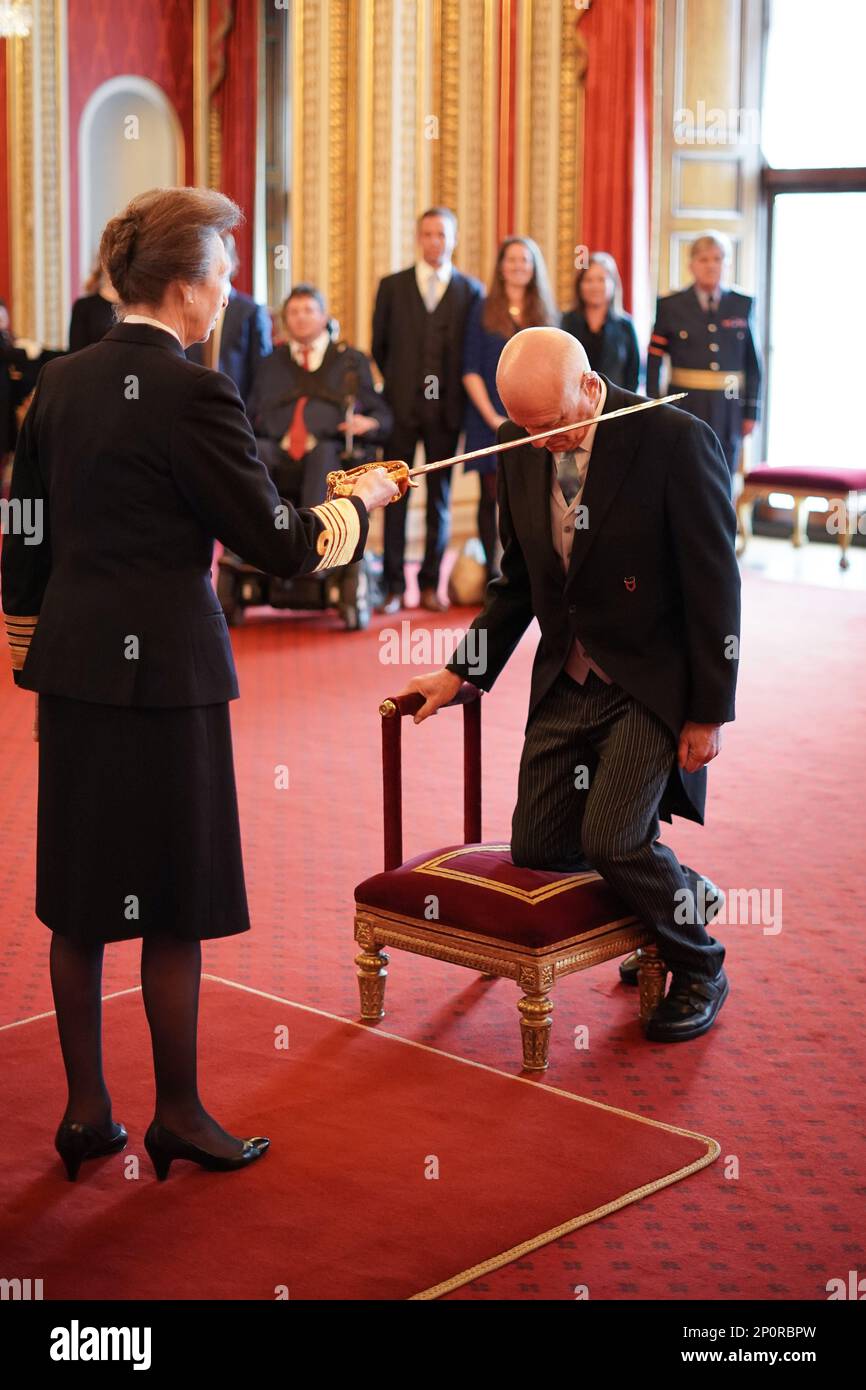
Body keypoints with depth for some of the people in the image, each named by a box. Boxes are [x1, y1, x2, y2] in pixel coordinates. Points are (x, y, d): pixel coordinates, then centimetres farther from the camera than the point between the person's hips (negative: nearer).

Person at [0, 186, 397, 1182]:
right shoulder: (191, 395, -16)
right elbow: (280, 545, -11)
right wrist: (362, 500, 6)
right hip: (163, 672, -7)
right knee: (174, 905, 6)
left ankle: (85, 1110, 23)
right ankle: (178, 1115, 19)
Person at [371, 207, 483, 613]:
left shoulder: (471, 290, 4)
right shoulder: (392, 286, 5)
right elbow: (379, 345, 10)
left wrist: (456, 395, -1)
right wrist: (397, 384, 8)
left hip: (446, 407, 0)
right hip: (401, 405, 0)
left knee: (440, 496, 5)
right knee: (395, 496, 1)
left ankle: (430, 584, 11)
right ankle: (394, 587, 4)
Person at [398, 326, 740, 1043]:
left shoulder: (676, 440, -18)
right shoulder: (520, 446, 0)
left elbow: (715, 588, -14)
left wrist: (710, 712, -12)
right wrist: (461, 673, 8)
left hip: (653, 682, -6)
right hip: (567, 680, 6)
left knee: (609, 837, -20)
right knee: (537, 850, 4)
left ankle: (700, 969, 8)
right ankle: (679, 892, 29)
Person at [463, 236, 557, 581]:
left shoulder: (545, 313, 9)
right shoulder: (483, 310, 3)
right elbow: (471, 370, -1)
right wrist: (491, 416, -10)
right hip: (490, 420, -1)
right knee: (491, 498, 1)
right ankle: (491, 572, 9)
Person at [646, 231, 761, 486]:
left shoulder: (742, 305, 6)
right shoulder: (671, 306, 1)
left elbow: (753, 363, 8)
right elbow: (653, 362, 1)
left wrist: (751, 411, 5)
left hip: (728, 408, 2)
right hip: (685, 407, -2)